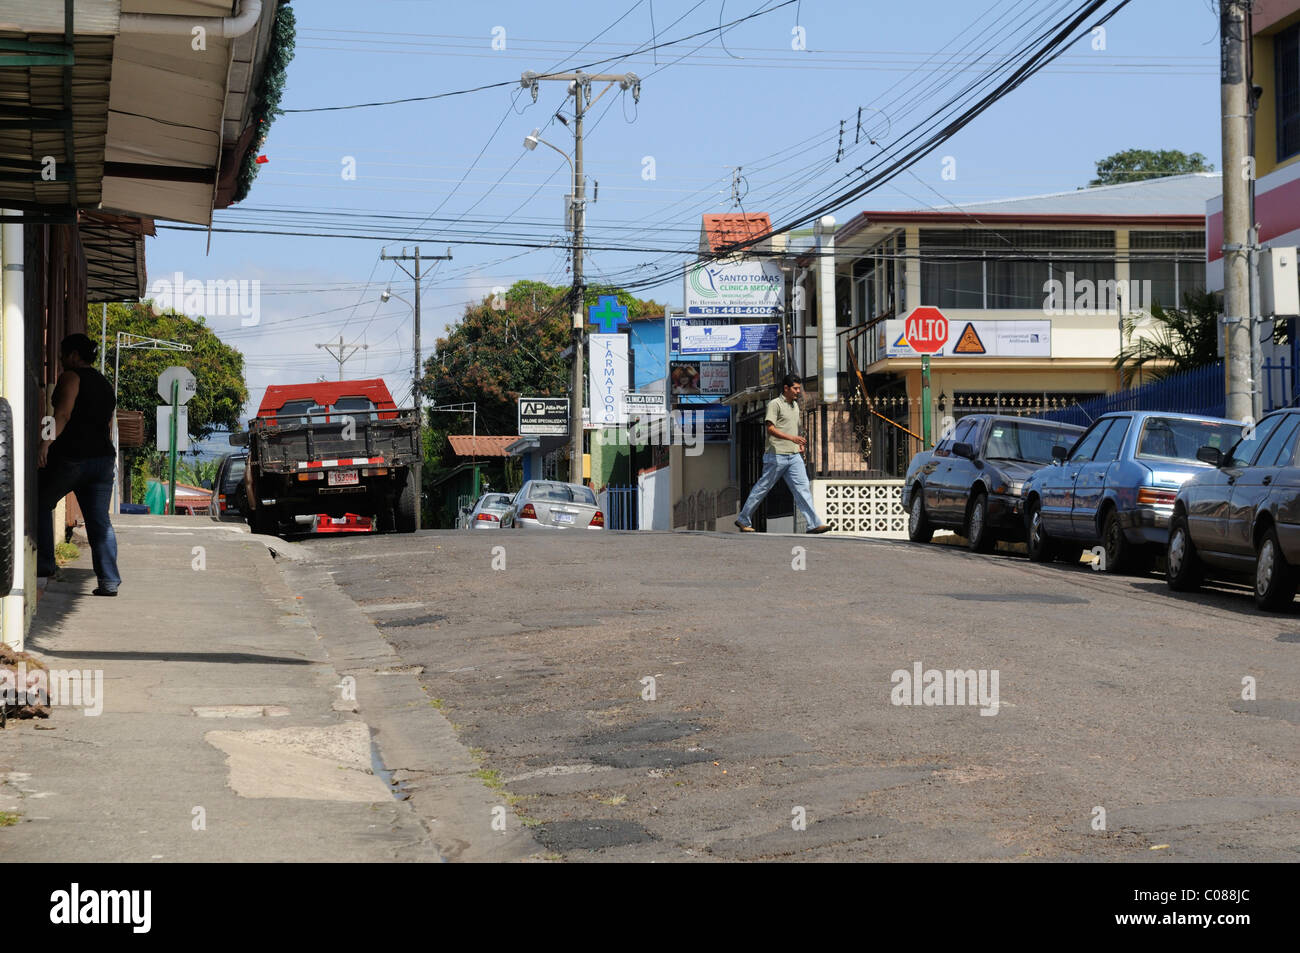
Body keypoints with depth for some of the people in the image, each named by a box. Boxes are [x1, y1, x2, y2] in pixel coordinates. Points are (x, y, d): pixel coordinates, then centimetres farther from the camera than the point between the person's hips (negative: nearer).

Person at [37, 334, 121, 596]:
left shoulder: (71, 377, -3)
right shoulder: (105, 385, 21)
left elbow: (63, 413, -19)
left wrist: (46, 442, -28)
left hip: (71, 456, -7)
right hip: (103, 457, 7)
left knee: (41, 504, 13)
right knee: (100, 521, 3)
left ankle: (44, 563, 10)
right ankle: (109, 579, -5)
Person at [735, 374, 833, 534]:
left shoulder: (795, 405, 18)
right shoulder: (775, 404, -7)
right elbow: (770, 429, -17)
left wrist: (800, 444, 15)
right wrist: (792, 438, -27)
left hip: (794, 455, 7)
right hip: (777, 455, -7)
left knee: (802, 488, -5)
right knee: (762, 488, 2)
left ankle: (815, 524, -12)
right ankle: (743, 520, 15)